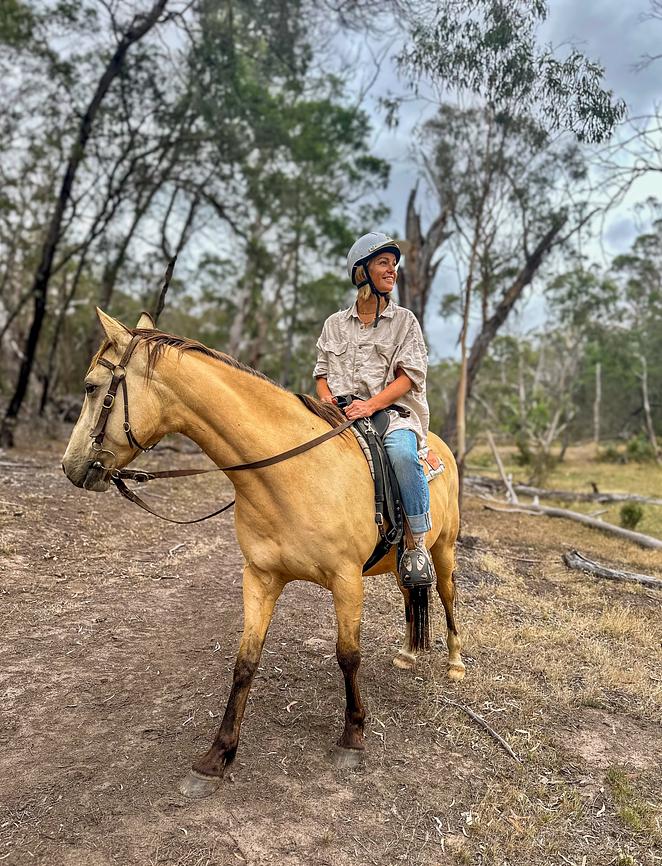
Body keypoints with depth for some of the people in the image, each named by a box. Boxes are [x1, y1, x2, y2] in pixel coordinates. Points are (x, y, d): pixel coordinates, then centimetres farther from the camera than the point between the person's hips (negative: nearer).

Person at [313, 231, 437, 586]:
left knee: (402, 452, -36)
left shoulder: (404, 320, 10)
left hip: (392, 411, -3)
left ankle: (418, 544, -21)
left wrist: (371, 404, -16)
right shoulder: (335, 324, 17)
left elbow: (410, 374, -1)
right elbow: (321, 371, 19)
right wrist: (326, 395, -5)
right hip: (340, 412, 3)